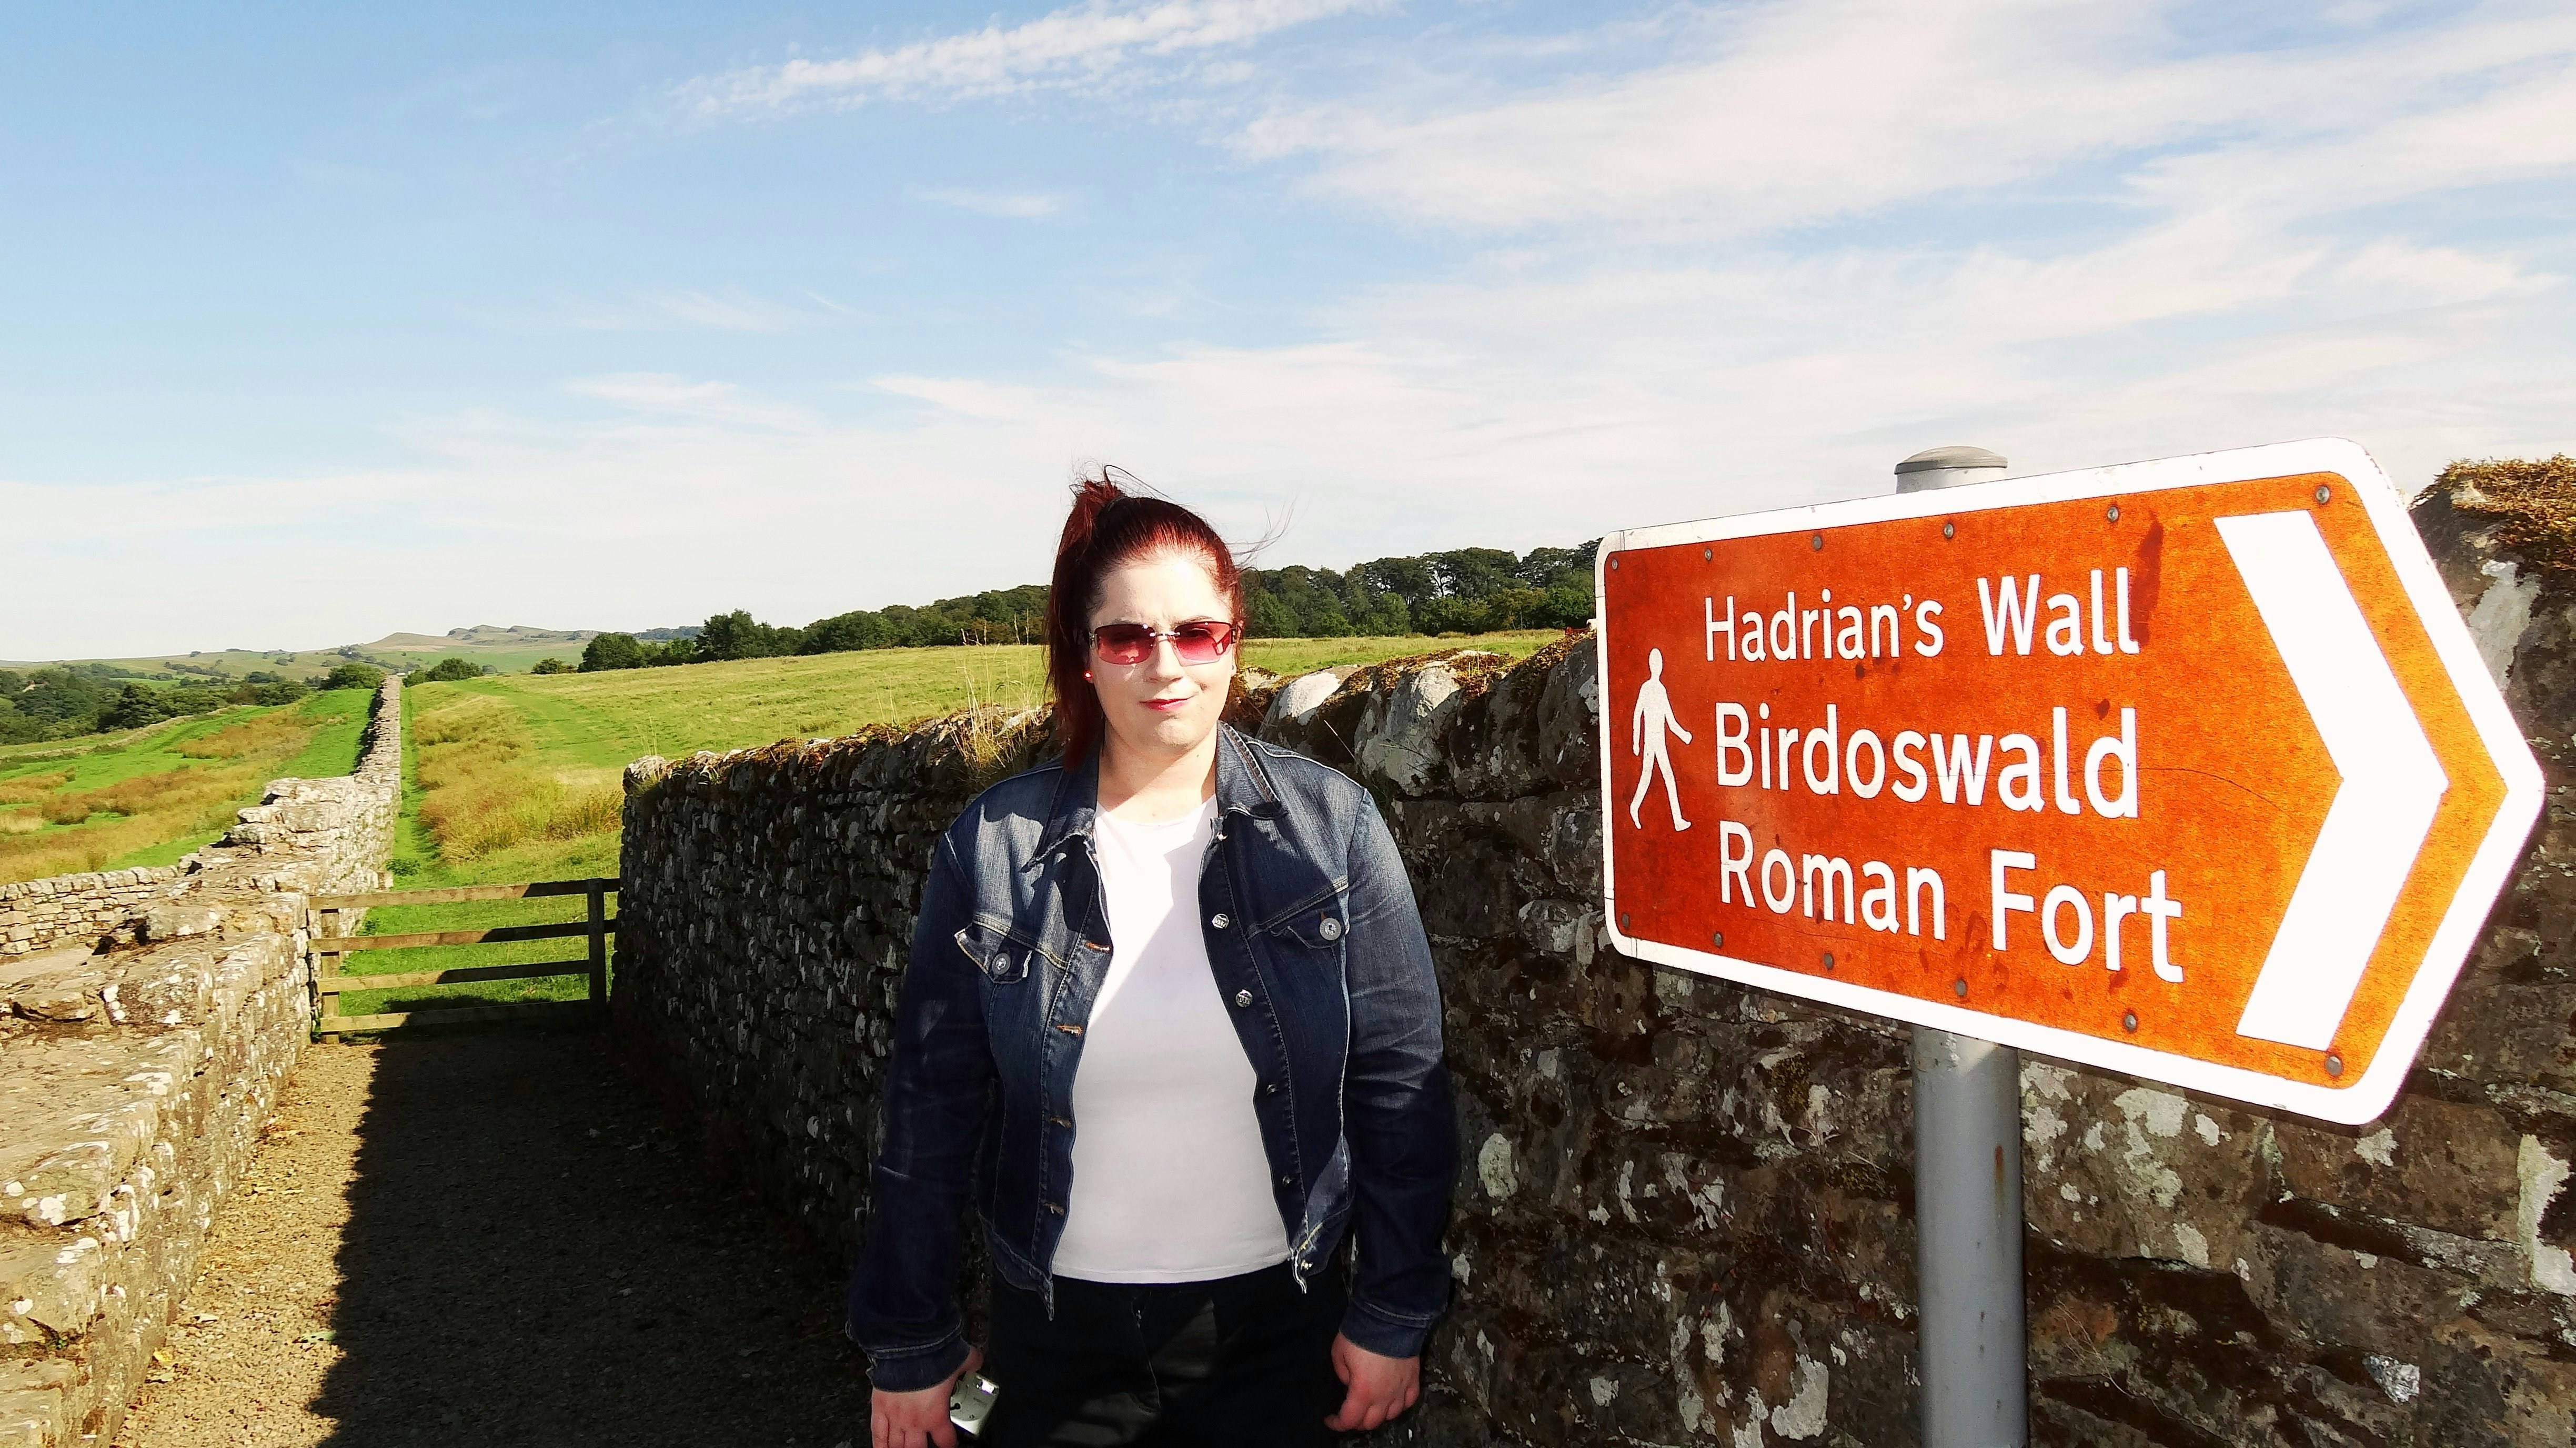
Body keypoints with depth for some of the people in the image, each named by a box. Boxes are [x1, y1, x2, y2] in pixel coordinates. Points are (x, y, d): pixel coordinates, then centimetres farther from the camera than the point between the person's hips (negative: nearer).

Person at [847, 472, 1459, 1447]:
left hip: (1276, 1321, 0)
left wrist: (1395, 1315, -3)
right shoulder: (994, 849, -6)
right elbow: (932, 1108, -1)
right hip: (1059, 1331, 1)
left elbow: (1399, 1080, -4)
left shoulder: (1332, 826, -7)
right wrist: (909, 1345, 2)